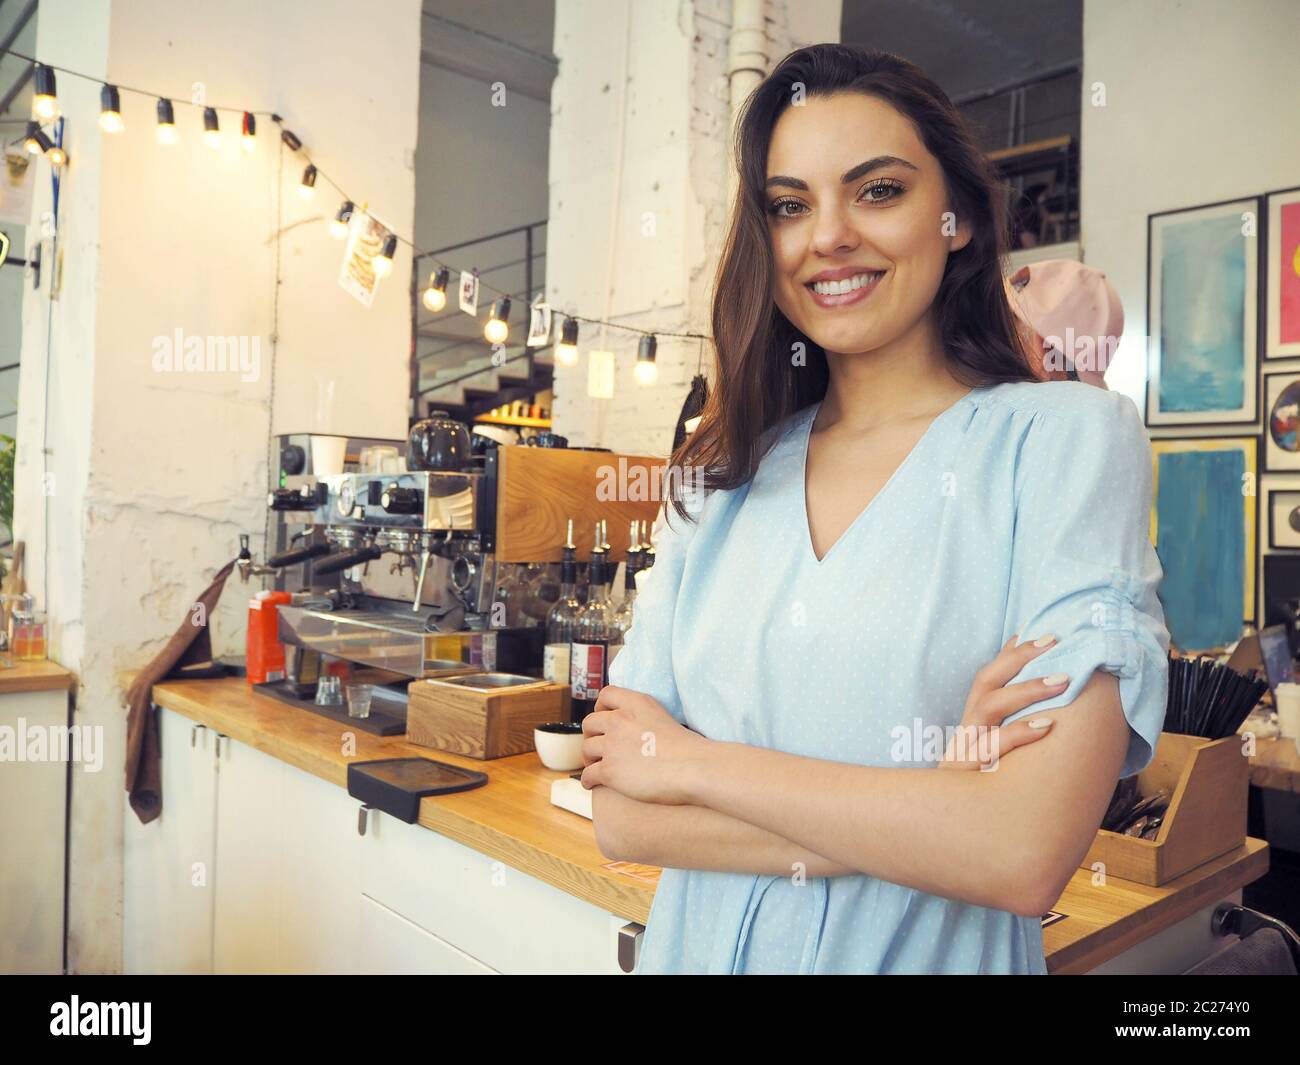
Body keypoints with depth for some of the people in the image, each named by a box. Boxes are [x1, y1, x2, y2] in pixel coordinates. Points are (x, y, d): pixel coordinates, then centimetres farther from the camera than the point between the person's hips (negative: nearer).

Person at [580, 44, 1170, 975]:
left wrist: (692, 762, -14)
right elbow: (620, 815, -8)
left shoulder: (1068, 440, -13)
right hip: (701, 945, 4)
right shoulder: (721, 480, -3)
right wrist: (926, 810, -20)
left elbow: (1024, 857, -22)